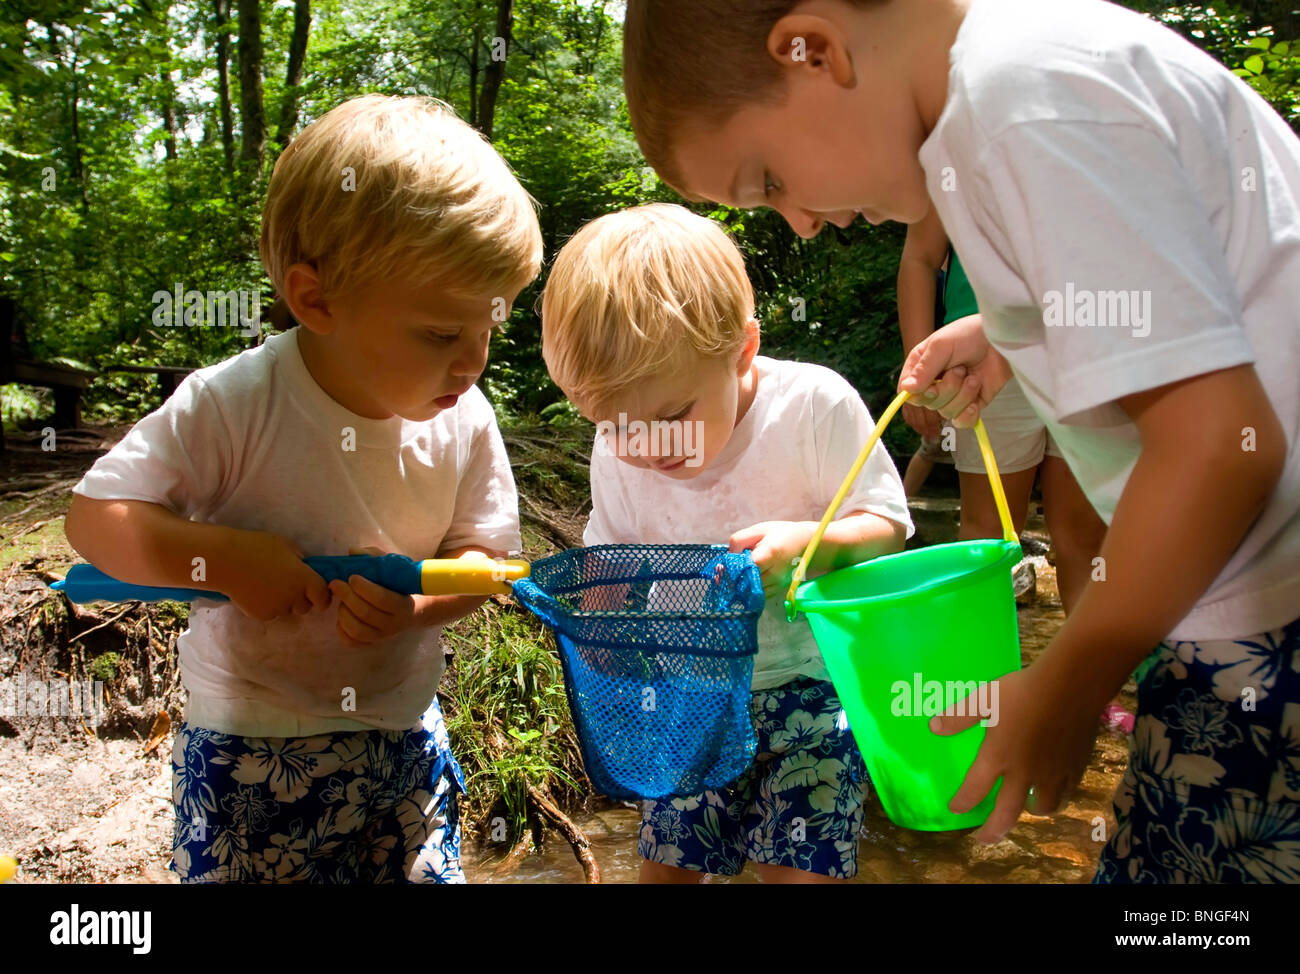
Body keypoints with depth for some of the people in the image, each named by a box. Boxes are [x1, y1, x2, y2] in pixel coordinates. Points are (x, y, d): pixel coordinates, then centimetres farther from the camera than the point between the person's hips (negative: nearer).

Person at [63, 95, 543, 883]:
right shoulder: (232, 405, -21)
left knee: (425, 874, 17)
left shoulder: (465, 421, -11)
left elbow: (484, 553, -3)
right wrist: (227, 557, -29)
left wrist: (416, 602, -23)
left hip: (404, 736, 3)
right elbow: (94, 516, -15)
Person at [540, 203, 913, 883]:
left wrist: (806, 542, -30)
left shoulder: (813, 404, -17)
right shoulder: (615, 453, -7)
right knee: (665, 857, 7)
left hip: (811, 677, -3)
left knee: (798, 864, -6)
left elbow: (887, 525, -10)